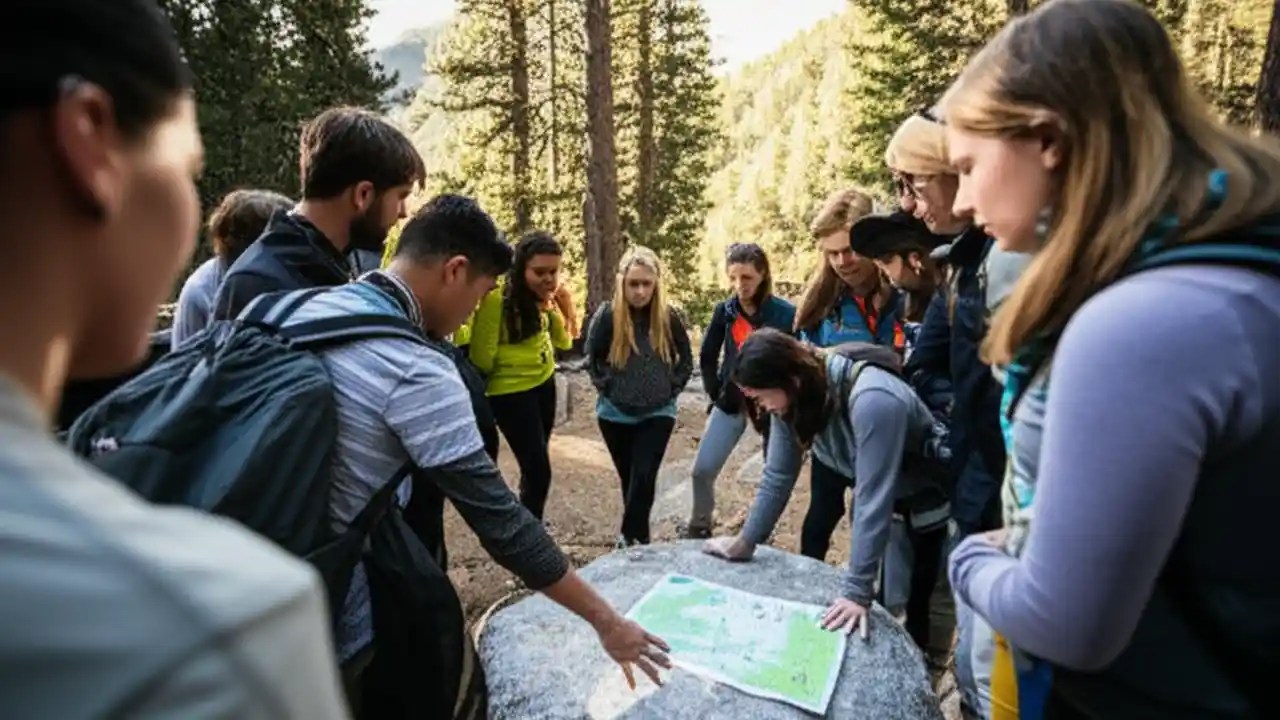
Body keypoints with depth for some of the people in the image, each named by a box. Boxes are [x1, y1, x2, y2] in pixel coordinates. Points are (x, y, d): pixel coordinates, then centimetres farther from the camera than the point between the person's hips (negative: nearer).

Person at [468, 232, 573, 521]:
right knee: (538, 470, -9)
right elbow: (482, 358, -20)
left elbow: (565, 342, -1)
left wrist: (553, 309, -16)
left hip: (544, 384, 7)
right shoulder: (497, 299, -23)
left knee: (533, 466, 17)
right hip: (510, 392, -7)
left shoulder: (544, 296, 0)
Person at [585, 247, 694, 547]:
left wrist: (671, 389, -2)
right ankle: (639, 535, 32)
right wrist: (607, 388, -4)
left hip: (658, 412, 0)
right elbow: (592, 358, 2)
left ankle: (630, 536, 8)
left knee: (644, 477, -9)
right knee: (629, 477, 13)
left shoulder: (669, 317, -9)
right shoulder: (607, 315, -12)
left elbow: (686, 359, 5)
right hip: (615, 413, 1)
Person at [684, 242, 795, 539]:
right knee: (702, 470, 1)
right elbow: (707, 356, 10)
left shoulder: (786, 314, -13)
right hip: (731, 403, 3)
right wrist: (716, 392, 7)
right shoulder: (724, 311, -1)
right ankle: (699, 528, 24)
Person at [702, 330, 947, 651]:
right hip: (879, 495, 6)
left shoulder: (871, 400, -38)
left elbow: (873, 499, -37)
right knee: (883, 600, 13)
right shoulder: (793, 397, -17)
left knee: (918, 606, 3)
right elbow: (778, 475, -8)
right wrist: (745, 541, -5)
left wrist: (858, 592, -34)